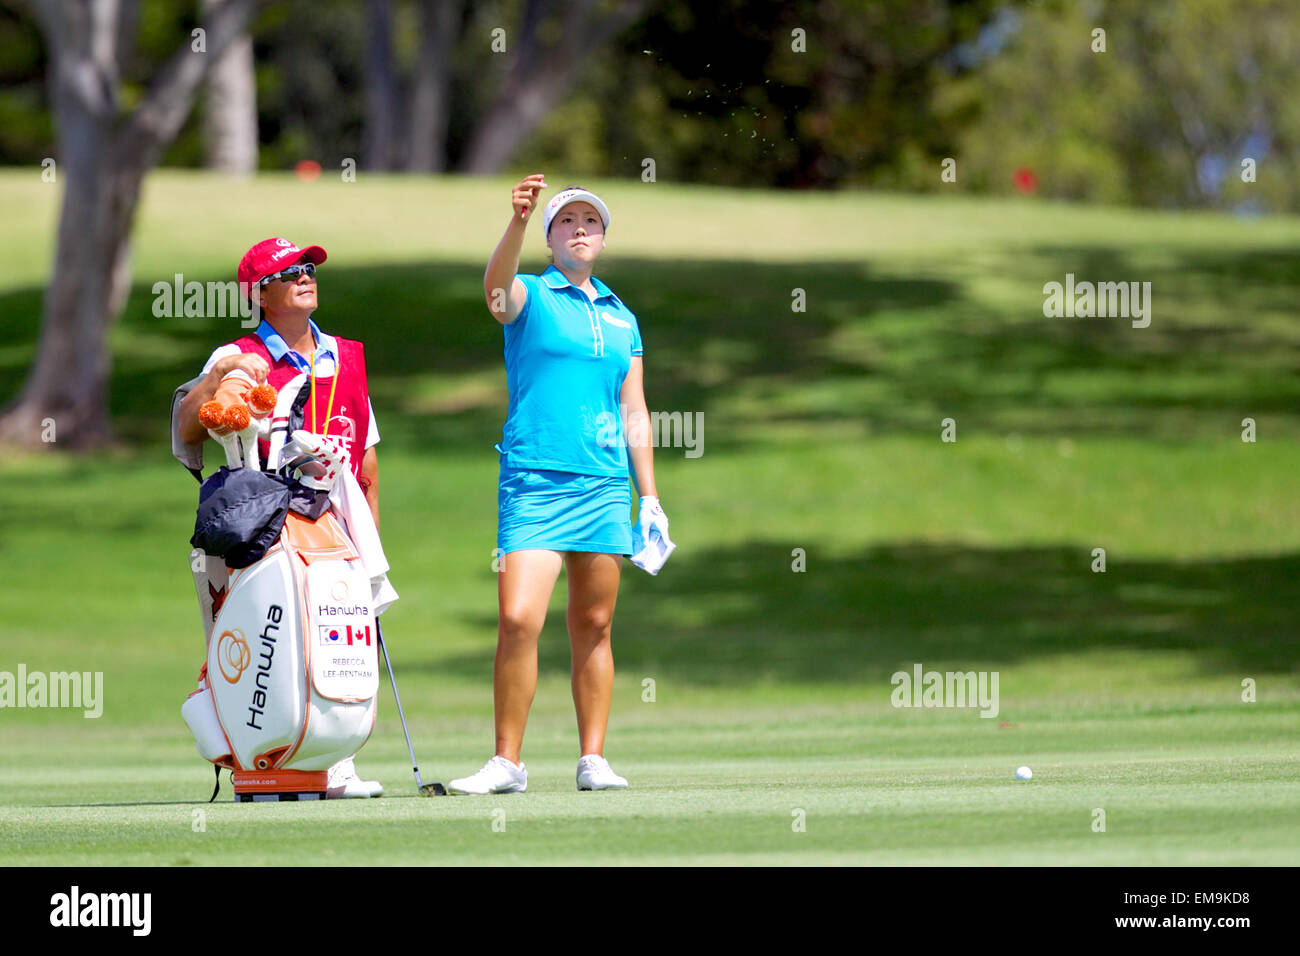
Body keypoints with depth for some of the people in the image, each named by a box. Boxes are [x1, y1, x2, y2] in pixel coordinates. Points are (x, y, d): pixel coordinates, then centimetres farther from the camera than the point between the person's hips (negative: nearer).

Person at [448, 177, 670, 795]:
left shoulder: (622, 319, 18)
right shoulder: (531, 297, 3)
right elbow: (496, 285, -22)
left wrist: (649, 496, 15)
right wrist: (517, 221, -40)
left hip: (606, 488, 5)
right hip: (534, 482, -5)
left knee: (593, 627, 6)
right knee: (517, 620, -13)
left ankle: (593, 759, 12)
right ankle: (507, 762, -7)